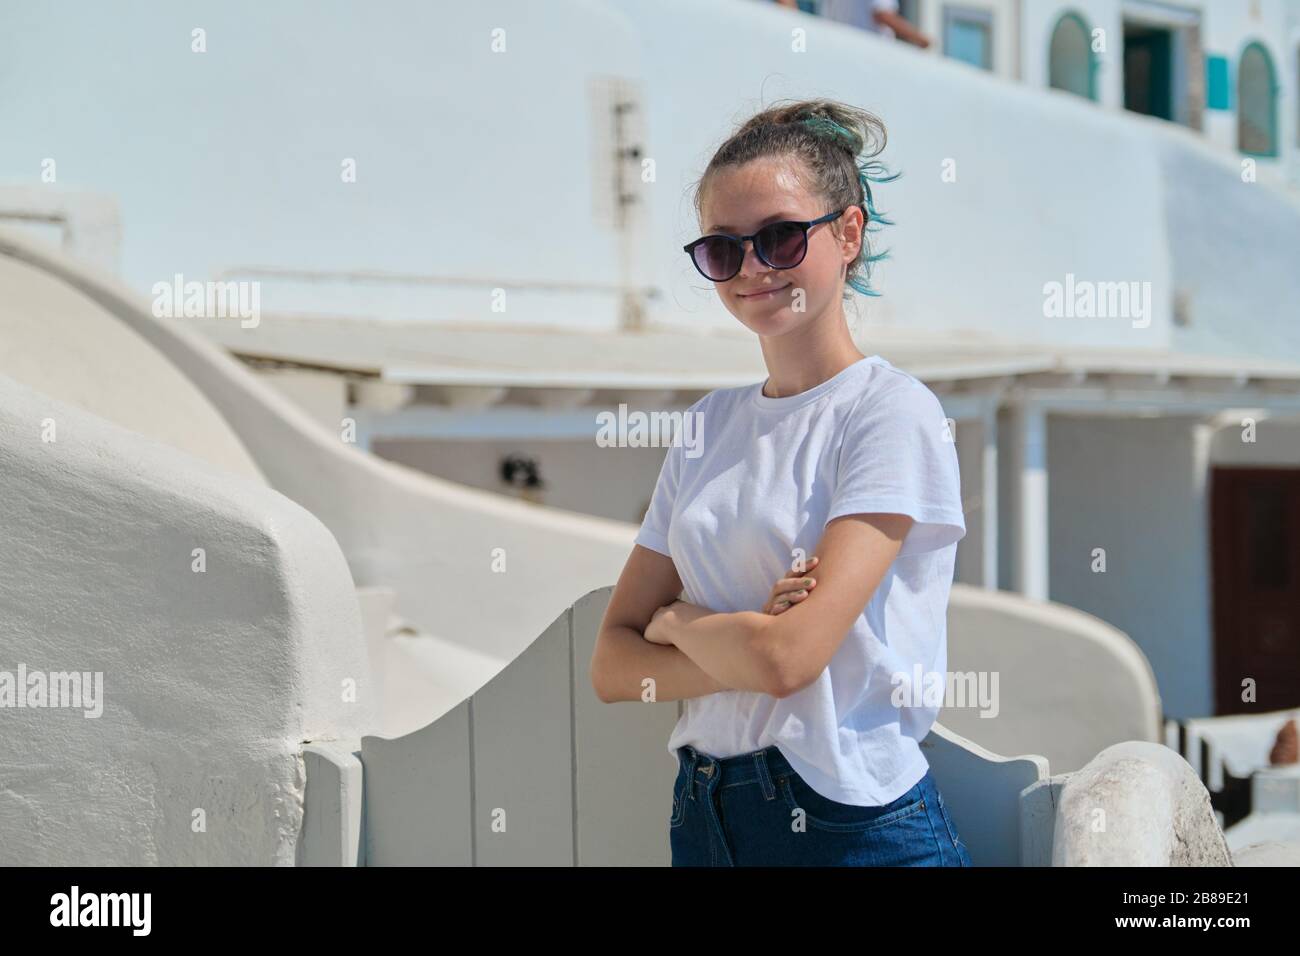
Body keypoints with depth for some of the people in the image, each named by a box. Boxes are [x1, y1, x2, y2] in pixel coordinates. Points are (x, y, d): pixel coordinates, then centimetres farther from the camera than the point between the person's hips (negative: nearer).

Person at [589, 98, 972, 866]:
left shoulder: (892, 411, -10)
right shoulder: (708, 425, 8)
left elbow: (788, 656, -21)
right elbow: (613, 666, 4)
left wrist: (678, 621, -2)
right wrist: (738, 646, -14)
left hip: (855, 824, -6)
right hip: (704, 813, 6)